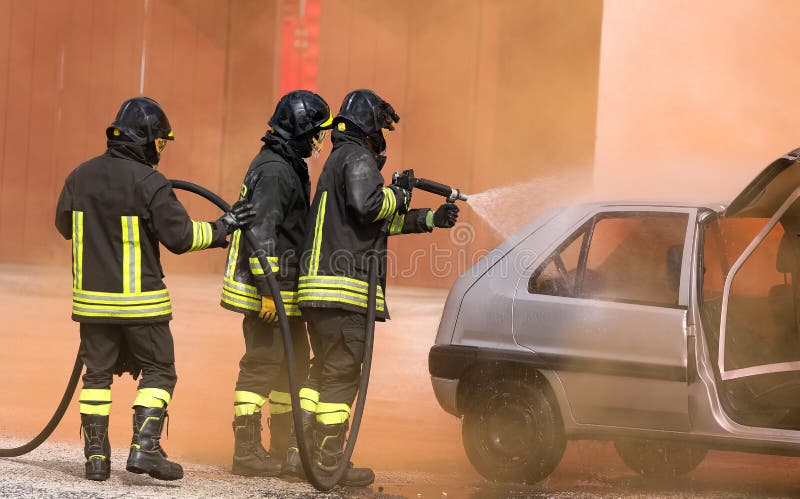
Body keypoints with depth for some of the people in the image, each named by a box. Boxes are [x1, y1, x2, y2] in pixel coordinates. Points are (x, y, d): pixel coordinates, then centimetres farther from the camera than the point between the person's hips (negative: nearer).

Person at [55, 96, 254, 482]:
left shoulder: (81, 176, 4)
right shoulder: (149, 183, -13)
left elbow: (64, 225, 18)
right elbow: (180, 236, -13)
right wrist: (221, 228, 0)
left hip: (92, 296, 5)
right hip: (139, 299, -5)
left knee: (97, 374, 12)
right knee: (158, 373, 7)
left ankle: (96, 456, 10)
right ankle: (144, 447, -6)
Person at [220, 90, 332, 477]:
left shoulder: (289, 167, 18)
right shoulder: (274, 171, -16)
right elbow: (262, 232, -23)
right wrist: (267, 290, -26)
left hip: (284, 290, 11)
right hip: (266, 289, -11)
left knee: (294, 365, 15)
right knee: (262, 365, -8)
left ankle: (285, 448, 23)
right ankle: (247, 451, -5)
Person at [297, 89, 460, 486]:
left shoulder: (339, 159, 27)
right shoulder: (358, 158, -6)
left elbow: (380, 222, 30)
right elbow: (367, 205, -24)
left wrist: (429, 219, 28)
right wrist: (398, 195, -5)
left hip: (318, 288, 10)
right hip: (344, 289, -10)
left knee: (324, 372, 14)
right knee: (341, 375, -8)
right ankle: (328, 459, -9)